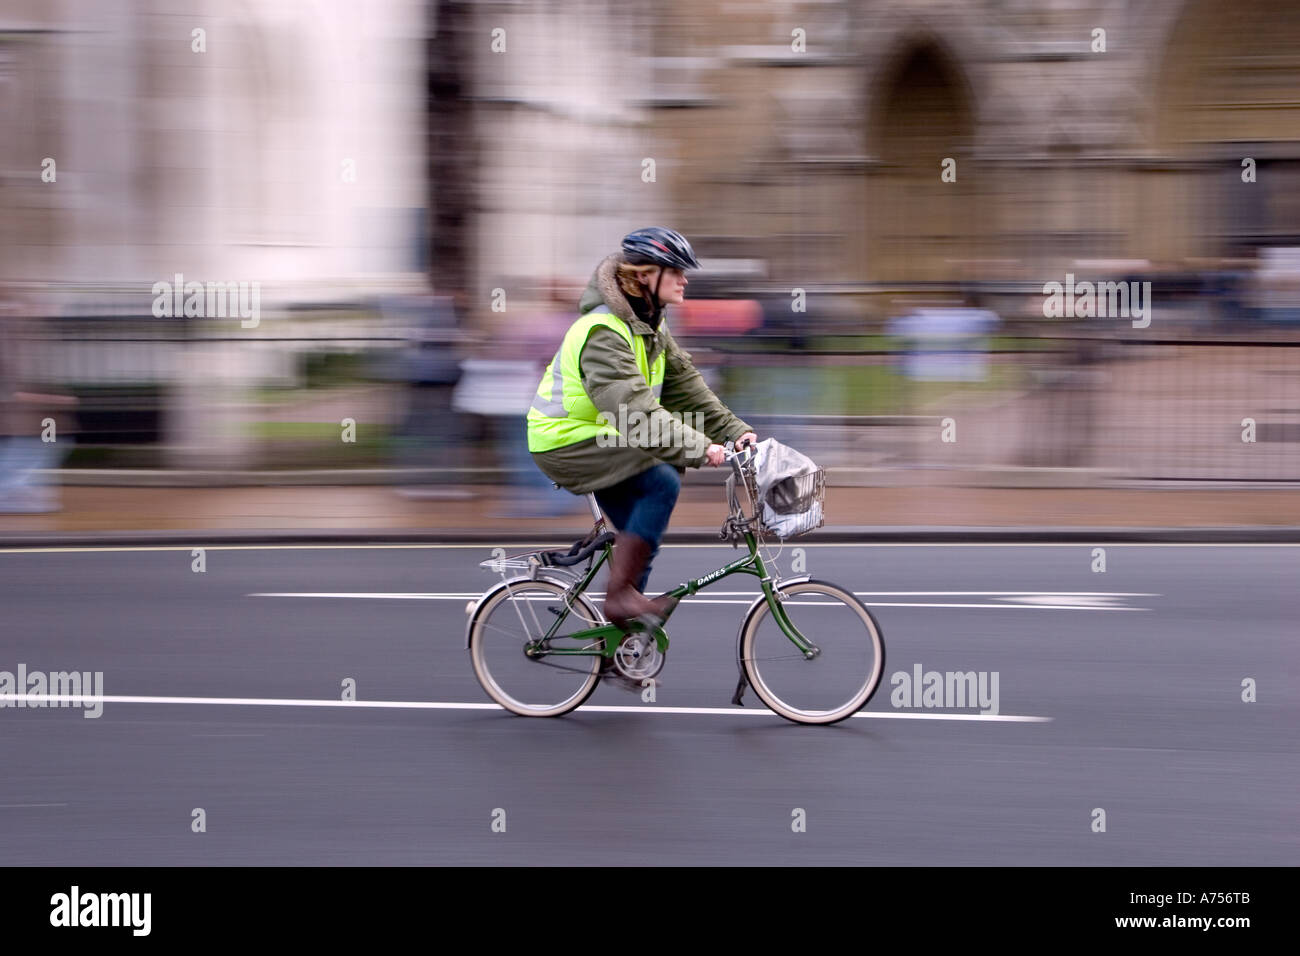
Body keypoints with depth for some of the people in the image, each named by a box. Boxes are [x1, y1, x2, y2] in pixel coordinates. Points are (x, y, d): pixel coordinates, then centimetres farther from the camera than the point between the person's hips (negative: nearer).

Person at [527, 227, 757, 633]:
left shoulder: (651, 327, 7)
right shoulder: (604, 331, -26)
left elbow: (686, 386, 4)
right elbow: (633, 408, -36)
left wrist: (736, 431, -7)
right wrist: (697, 447, -42)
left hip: (598, 438, 10)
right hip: (564, 442, -10)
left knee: (641, 536, 9)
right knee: (661, 482, -23)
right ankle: (620, 595, -19)